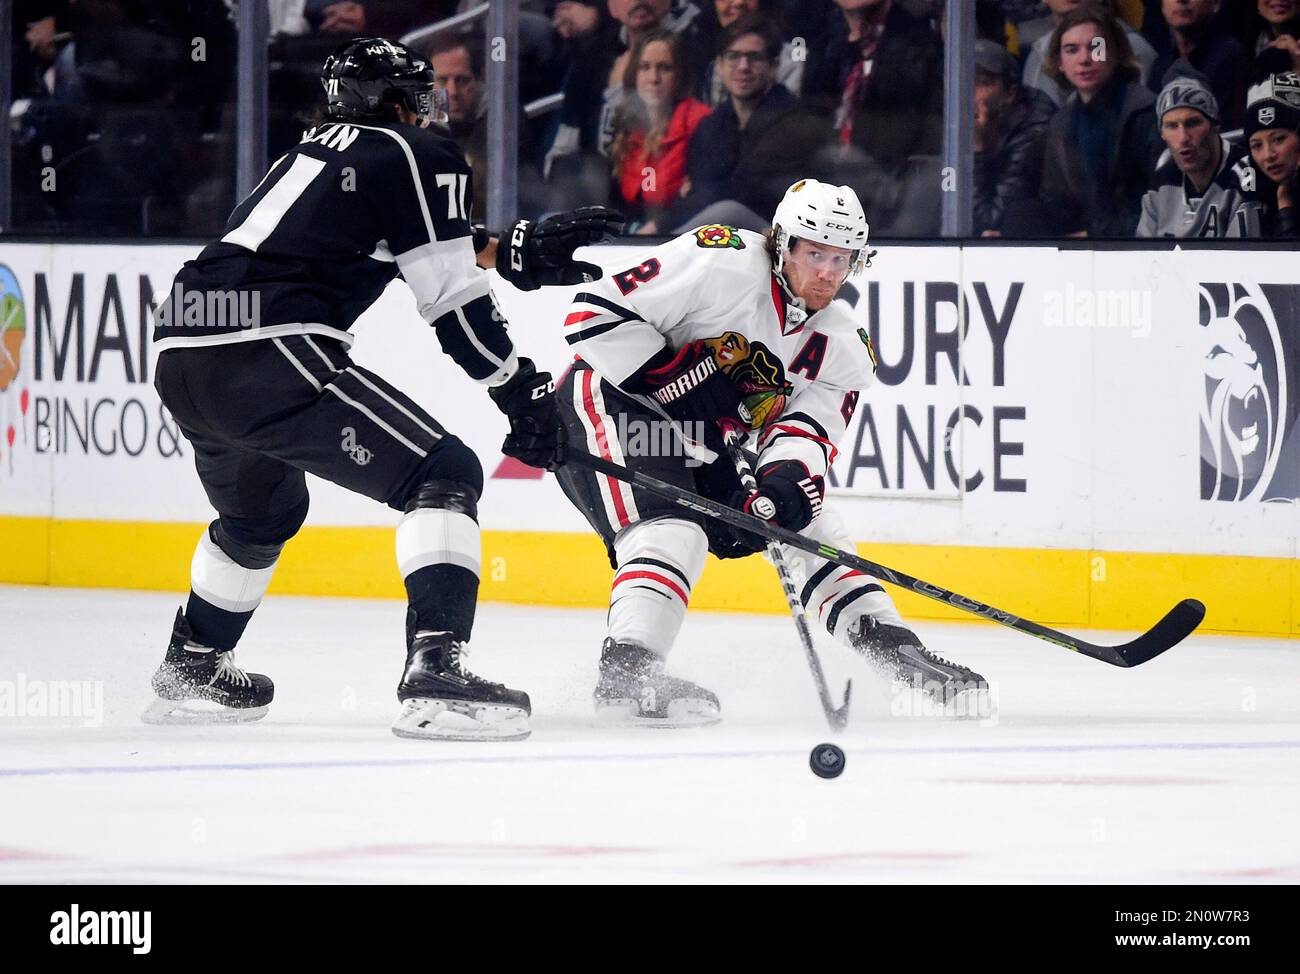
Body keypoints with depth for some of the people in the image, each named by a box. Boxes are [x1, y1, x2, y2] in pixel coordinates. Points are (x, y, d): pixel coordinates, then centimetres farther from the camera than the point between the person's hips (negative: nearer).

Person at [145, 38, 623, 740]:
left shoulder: (317, 150, 28)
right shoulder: (421, 154, 5)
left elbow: (419, 248, 38)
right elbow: (452, 298, 1)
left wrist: (520, 252, 41)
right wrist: (523, 391, 8)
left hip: (181, 355, 9)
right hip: (267, 355, -9)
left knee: (263, 509, 35)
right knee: (443, 474, -6)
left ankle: (190, 670, 46)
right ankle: (434, 671, -23)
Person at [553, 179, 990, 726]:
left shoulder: (840, 347, 1)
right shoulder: (724, 264, -21)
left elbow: (807, 432, -11)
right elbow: (596, 313, -23)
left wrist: (784, 486, -32)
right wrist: (677, 379, -26)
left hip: (694, 440, 8)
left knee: (806, 517, 8)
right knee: (673, 529, -30)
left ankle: (892, 647, 14)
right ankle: (626, 670, -39)